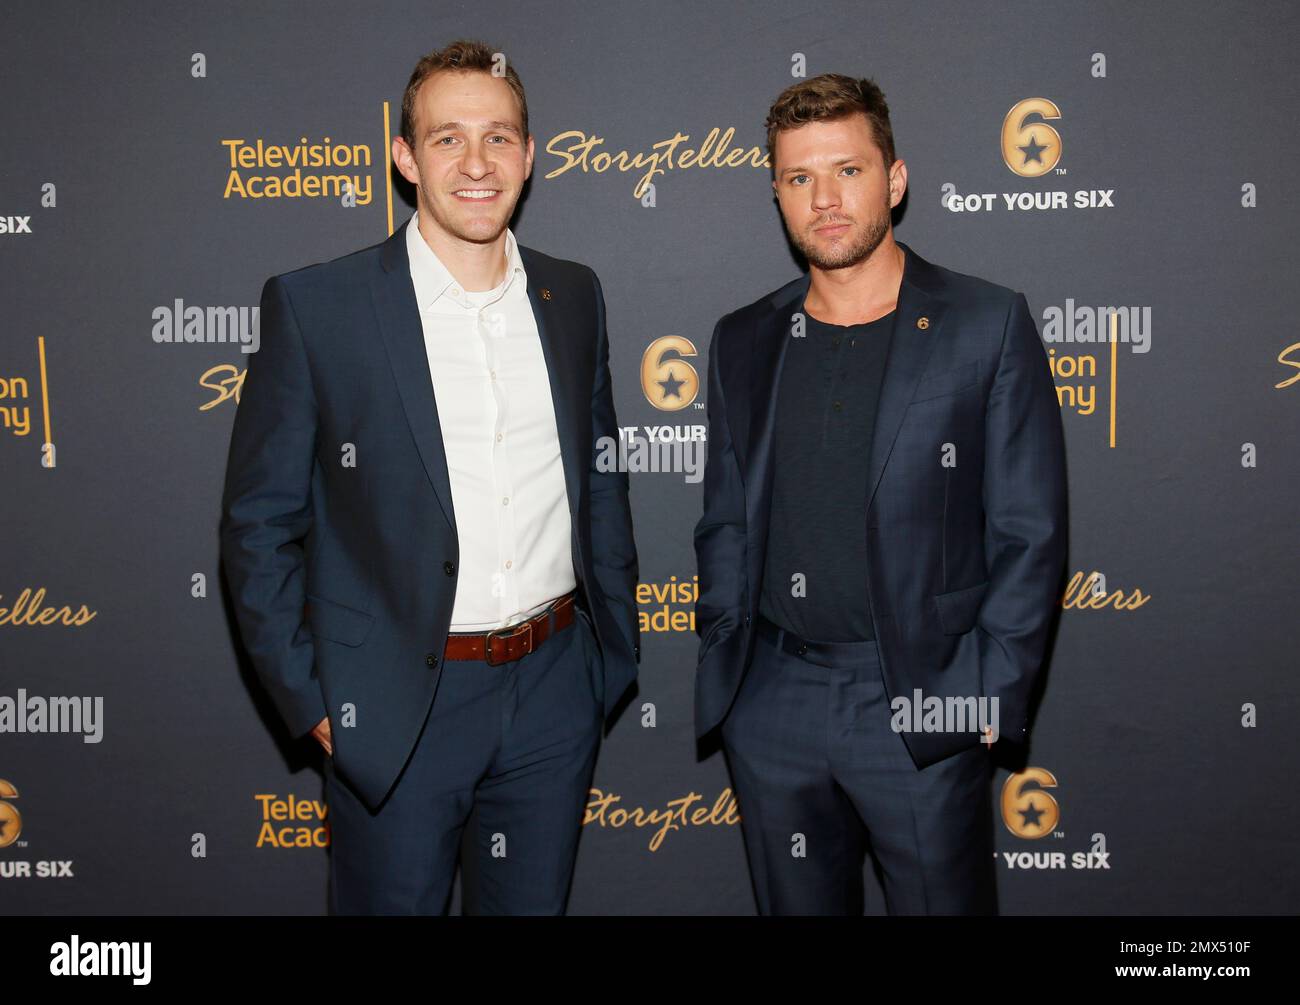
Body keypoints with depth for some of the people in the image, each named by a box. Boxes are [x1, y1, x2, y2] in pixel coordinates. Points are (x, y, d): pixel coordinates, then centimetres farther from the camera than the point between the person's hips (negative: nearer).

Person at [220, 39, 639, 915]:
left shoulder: (573, 296, 4)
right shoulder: (315, 307, -8)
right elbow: (260, 523, -5)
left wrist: (619, 648, 11)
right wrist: (309, 701, -7)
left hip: (555, 689, 4)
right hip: (396, 707, -3)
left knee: (537, 902, 19)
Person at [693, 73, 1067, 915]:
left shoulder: (989, 326, -3)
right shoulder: (744, 340, 9)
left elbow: (1029, 535, -4)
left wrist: (984, 696, -9)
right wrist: (723, 664, 4)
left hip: (923, 706, -3)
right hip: (771, 713, 4)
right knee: (797, 906, 15)